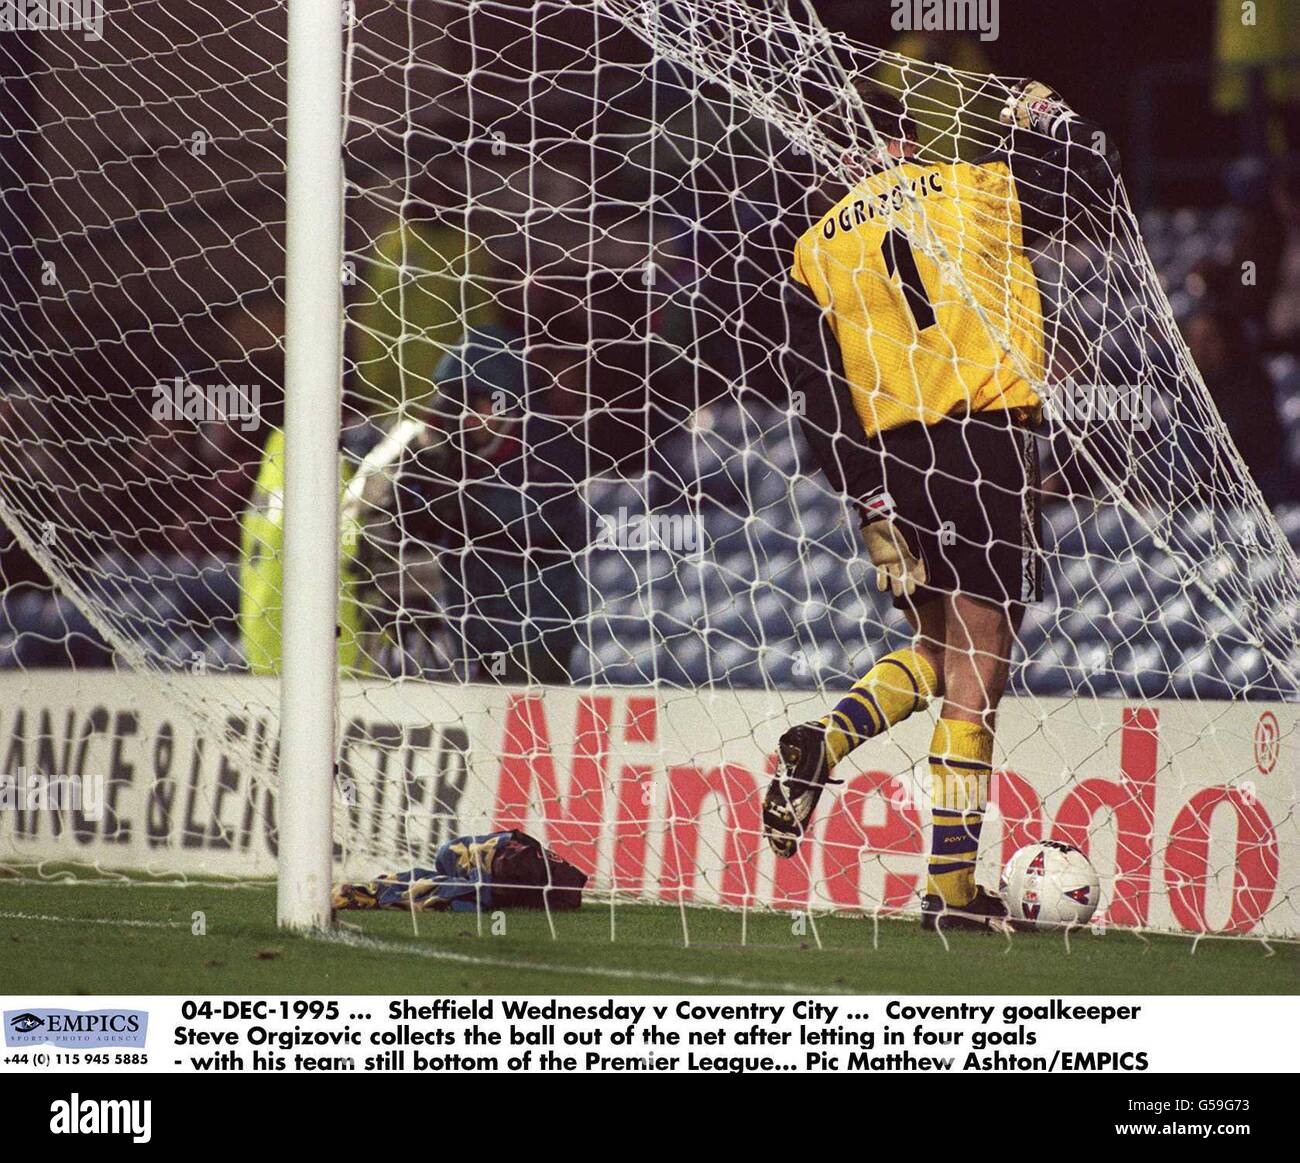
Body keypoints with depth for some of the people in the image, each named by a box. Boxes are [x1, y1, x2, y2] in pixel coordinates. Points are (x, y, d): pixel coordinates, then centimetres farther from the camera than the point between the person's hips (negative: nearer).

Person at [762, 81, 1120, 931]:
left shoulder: (817, 252, 11)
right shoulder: (972, 190, 4)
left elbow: (818, 399, 4)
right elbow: (1094, 170, 12)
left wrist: (871, 506, 3)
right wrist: (1042, 115, 30)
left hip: (894, 461, 4)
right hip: (988, 439, -4)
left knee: (935, 650, 22)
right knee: (976, 666, -3)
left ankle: (823, 743, -6)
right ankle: (952, 885, -5)